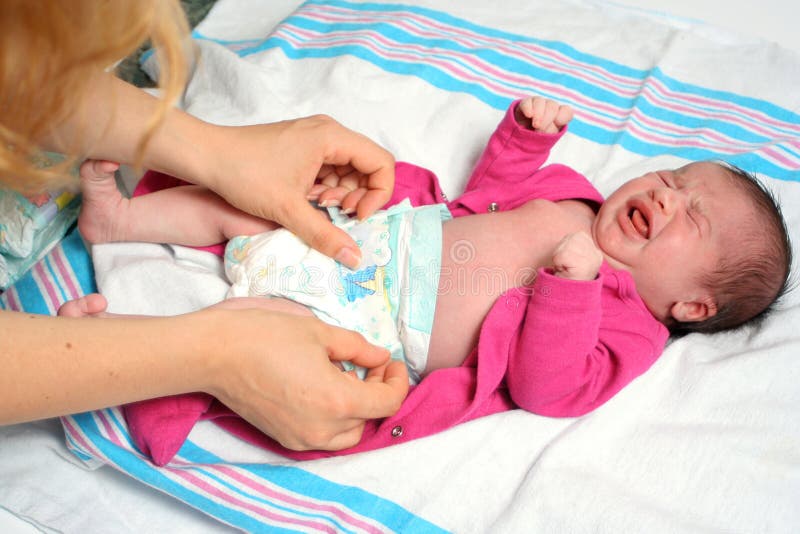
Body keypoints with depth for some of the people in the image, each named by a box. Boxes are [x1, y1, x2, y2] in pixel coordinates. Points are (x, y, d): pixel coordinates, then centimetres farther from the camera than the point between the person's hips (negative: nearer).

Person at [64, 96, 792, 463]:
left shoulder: (628, 329, -8)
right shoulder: (569, 193, 12)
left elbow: (545, 386, -24)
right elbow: (485, 193, 24)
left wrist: (573, 280, -32)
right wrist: (528, 128, 11)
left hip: (368, 323, -6)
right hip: (377, 234, 7)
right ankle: (118, 216, 17)